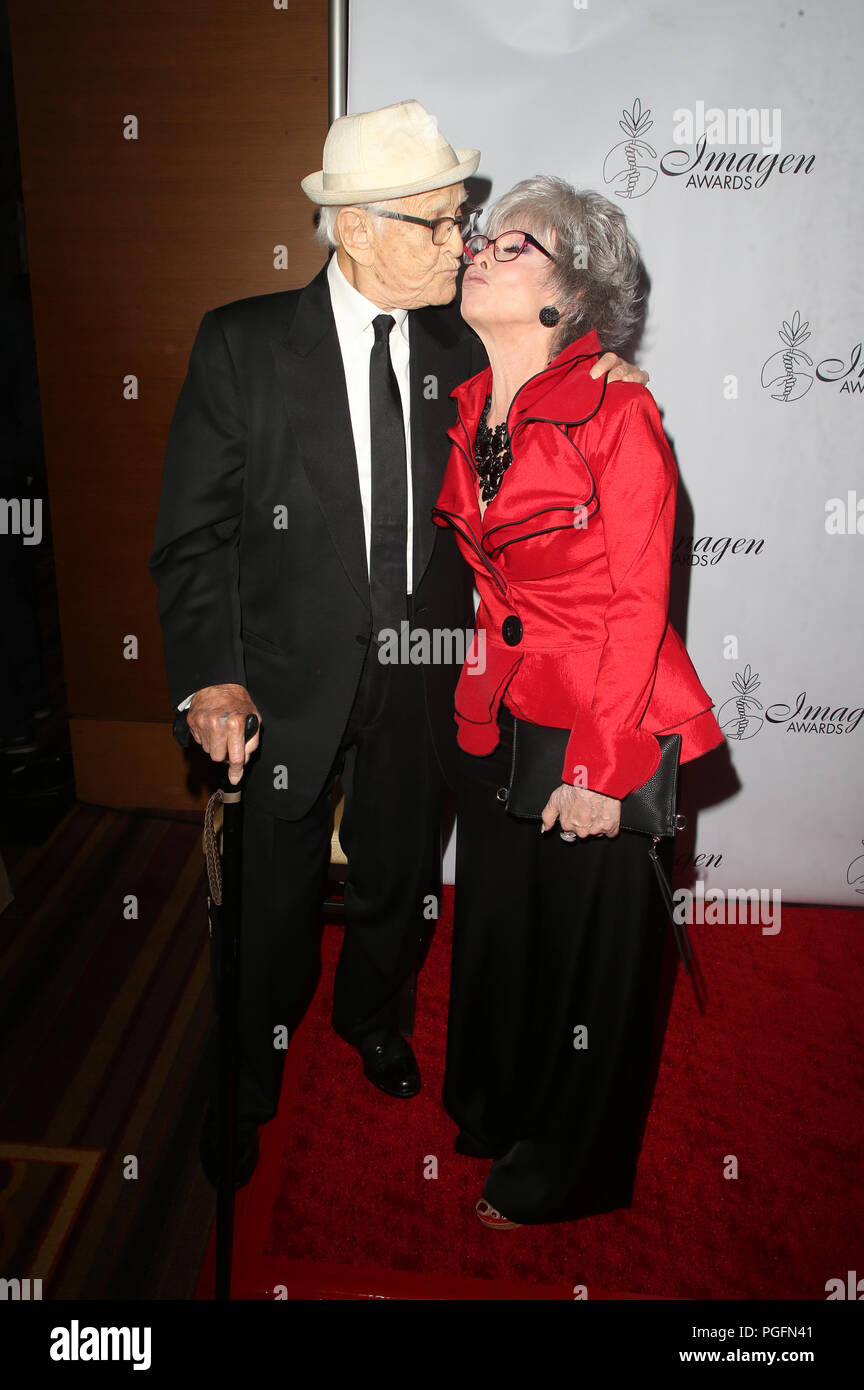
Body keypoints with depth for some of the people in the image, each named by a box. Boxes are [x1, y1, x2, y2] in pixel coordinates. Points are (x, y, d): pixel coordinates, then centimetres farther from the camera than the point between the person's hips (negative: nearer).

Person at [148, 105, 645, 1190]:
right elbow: (193, 531, -10)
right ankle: (249, 1080, 41)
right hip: (290, 682, -3)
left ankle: (369, 1011, 54)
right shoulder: (242, 343, -8)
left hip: (421, 682, 4)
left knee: (401, 878, 21)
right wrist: (211, 677, -18)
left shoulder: (458, 351, 2)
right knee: (273, 896, 12)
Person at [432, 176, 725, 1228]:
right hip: (495, 720, 6)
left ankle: (564, 1174, 36)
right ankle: (492, 1116, 47)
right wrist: (473, 690, 8)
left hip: (603, 726, -5)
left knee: (591, 947, 11)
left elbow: (638, 604, -14)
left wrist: (597, 766, -15)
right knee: (496, 928, 19)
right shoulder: (465, 412, 7)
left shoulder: (618, 415, -12)